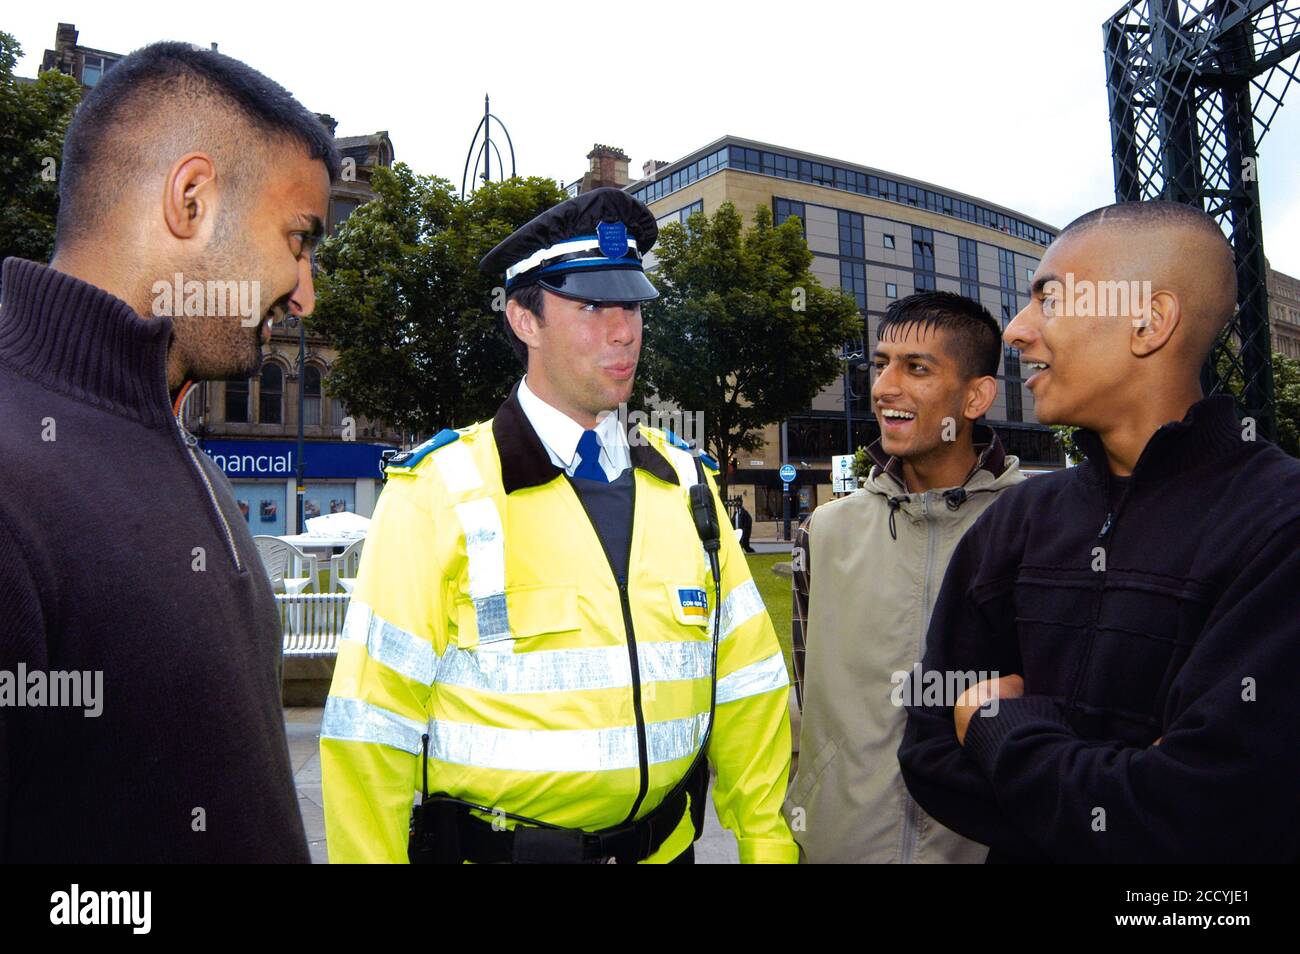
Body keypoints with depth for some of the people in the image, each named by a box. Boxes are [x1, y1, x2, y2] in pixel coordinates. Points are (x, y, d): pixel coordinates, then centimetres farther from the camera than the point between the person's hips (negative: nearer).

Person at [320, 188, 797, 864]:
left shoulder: (686, 484, 1)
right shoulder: (438, 492, -12)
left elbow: (746, 686, 4)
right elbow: (370, 730, -12)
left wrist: (768, 841, 1)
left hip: (660, 846, 4)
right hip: (491, 846, -4)